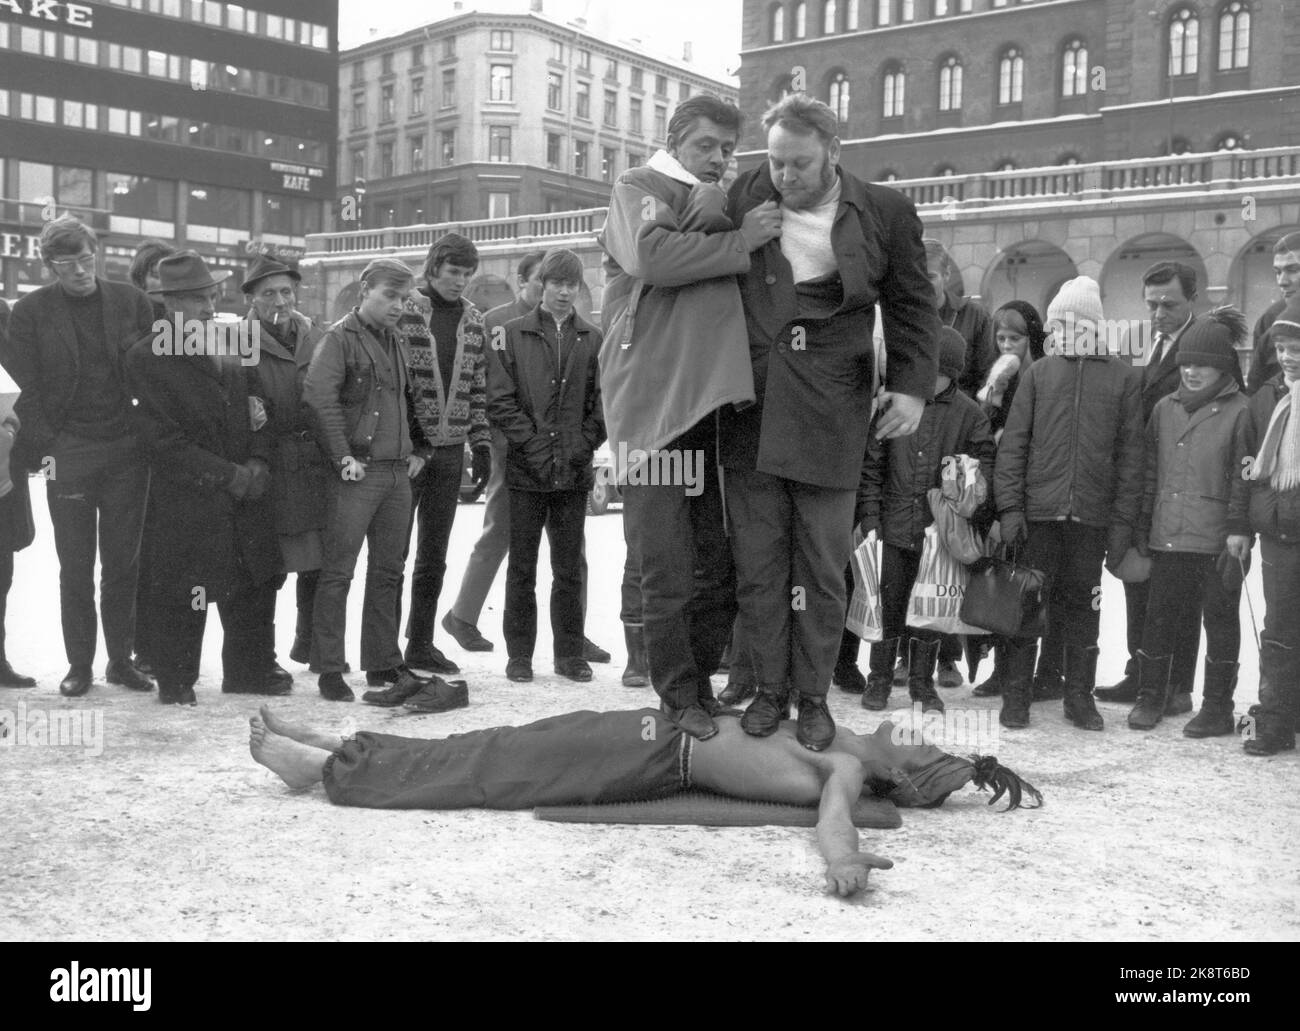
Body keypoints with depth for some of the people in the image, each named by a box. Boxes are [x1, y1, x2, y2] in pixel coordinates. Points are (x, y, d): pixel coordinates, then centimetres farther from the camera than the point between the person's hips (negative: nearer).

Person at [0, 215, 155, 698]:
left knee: (123, 564, 8)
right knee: (75, 569, 5)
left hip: (127, 452, 1)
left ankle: (121, 658, 19)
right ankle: (79, 664, 16)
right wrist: (42, 449, -9)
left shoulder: (130, 302, 4)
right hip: (67, 456, -1)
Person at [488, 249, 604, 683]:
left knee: (569, 569, 8)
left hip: (574, 470, 1)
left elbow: (602, 403, 5)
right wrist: (533, 443, -10)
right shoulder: (514, 334, 3)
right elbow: (500, 400, -2)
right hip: (526, 469, -1)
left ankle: (569, 653, 18)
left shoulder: (592, 339, 6)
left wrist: (582, 445, -7)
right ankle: (520, 653, 15)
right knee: (522, 569, 5)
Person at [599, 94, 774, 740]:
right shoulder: (638, 188, 6)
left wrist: (712, 216, -2)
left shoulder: (726, 205, 25)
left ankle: (701, 681, 20)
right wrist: (739, 242, -8)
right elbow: (651, 254, -16)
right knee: (665, 569, -4)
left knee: (718, 560, 8)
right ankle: (678, 698, 6)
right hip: (653, 399, -6)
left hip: (715, 399, 6)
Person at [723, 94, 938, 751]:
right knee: (757, 561, 5)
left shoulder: (883, 214, 2)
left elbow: (913, 307, 7)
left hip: (830, 417, -1)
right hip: (750, 411, 2)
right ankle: (768, 689, 18)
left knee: (822, 566, 3)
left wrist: (912, 385, -3)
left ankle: (813, 696, 16)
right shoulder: (744, 199, 5)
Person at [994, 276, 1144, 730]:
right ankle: (1016, 694, 12)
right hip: (1039, 511, 0)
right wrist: (1010, 506, -5)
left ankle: (1079, 696, 19)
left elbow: (1129, 453, 4)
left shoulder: (1124, 378, 6)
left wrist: (1123, 519, -2)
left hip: (1092, 517, 0)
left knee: (1082, 607, 8)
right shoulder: (1038, 373, 8)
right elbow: (1013, 443, 4)